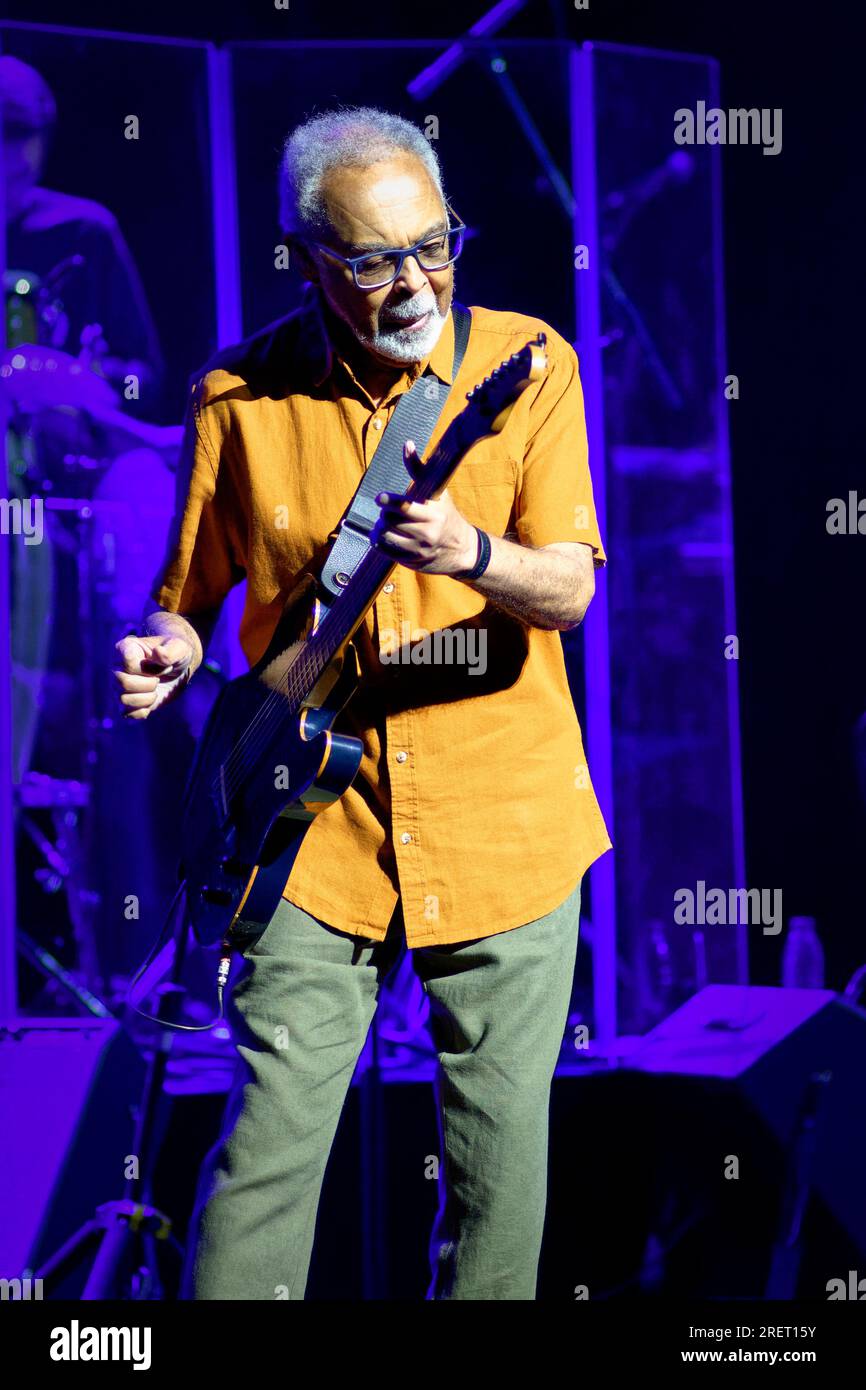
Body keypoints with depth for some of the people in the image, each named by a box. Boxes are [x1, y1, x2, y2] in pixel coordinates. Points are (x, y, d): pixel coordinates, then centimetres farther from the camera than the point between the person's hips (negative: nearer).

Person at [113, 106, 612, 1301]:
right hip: (319, 822, 0)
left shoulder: (526, 362, -2)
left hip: (503, 820, 1)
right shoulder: (241, 399, -1)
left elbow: (570, 588, -9)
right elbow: (189, 596, 10)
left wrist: (471, 556, -30)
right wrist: (165, 655, -13)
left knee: (501, 1154, 7)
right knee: (270, 1137, -6)